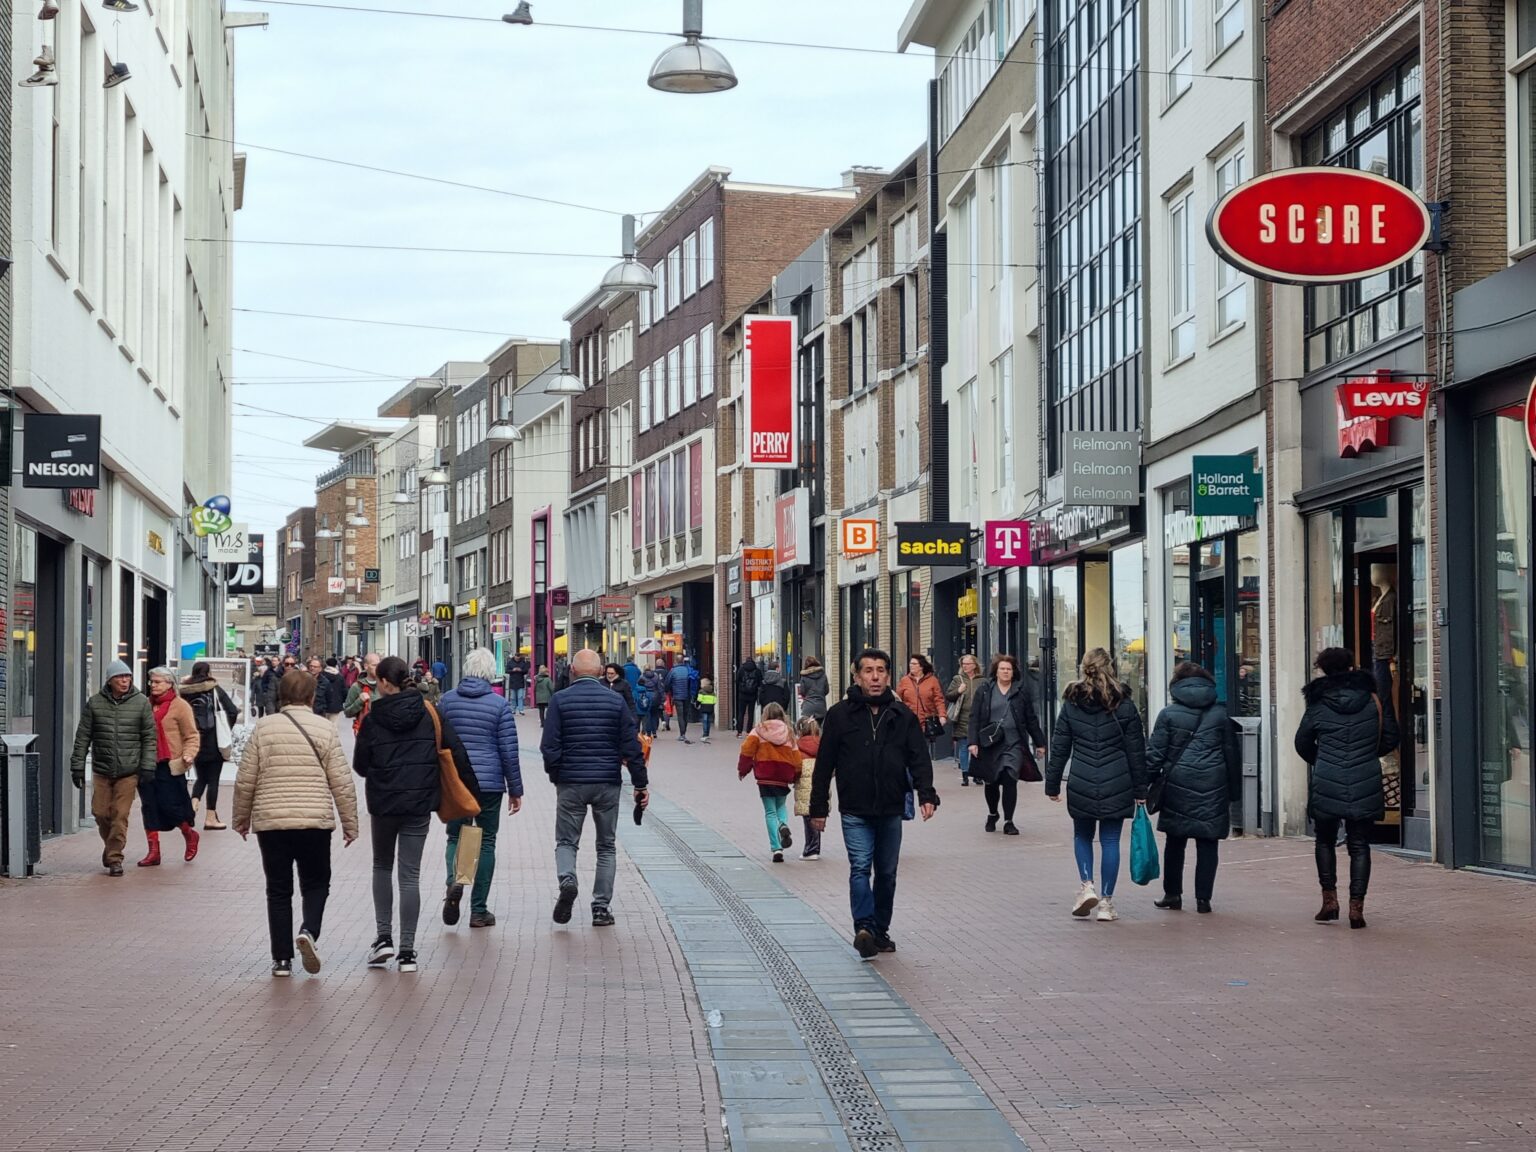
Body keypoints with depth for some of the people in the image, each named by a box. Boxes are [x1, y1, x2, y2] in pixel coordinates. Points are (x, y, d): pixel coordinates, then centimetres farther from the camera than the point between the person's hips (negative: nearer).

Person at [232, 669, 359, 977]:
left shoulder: (263, 728, 0)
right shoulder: (325, 729, -1)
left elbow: (245, 781, 2)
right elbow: (342, 783, -1)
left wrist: (241, 818, 15)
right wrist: (350, 823, 8)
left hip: (270, 823, 1)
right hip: (315, 822, -1)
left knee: (278, 890, 10)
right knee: (316, 883, 14)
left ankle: (282, 958, 9)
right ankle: (309, 931, -11)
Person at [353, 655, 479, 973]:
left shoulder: (372, 719, -6)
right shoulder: (428, 712, -1)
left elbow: (360, 765, -1)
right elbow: (455, 750, -3)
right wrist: (472, 789, 5)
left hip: (383, 803, -1)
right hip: (420, 803, 1)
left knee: (381, 867, 19)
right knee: (410, 874, 4)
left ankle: (383, 938, 9)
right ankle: (407, 951, 2)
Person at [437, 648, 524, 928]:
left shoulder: (447, 700, 1)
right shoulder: (500, 705, -6)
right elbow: (509, 751, -5)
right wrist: (515, 790, 4)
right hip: (489, 783, -2)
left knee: (455, 836, 14)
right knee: (485, 842, 8)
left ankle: (454, 881, -16)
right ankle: (479, 911, 9)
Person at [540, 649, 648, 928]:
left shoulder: (560, 700, -4)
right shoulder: (616, 700, -1)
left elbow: (549, 746, -7)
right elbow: (632, 746, -1)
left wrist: (555, 774, 9)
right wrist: (641, 783, 6)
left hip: (570, 783, -1)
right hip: (608, 784, 1)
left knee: (566, 841, 11)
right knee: (606, 847, 11)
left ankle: (567, 879, -18)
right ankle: (601, 908, 7)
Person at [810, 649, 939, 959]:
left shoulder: (902, 715, 5)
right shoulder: (840, 714, 0)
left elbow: (919, 758, 1)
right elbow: (824, 764, 3)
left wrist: (926, 794, -15)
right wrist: (818, 808, 2)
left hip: (891, 809, 3)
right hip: (855, 811, -3)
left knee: (887, 873, 11)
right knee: (860, 867, -16)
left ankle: (880, 931, 21)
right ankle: (864, 927, -24)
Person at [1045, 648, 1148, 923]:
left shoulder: (1071, 704, 0)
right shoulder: (1124, 704, -1)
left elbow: (1059, 748, 3)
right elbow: (1136, 751, 2)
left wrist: (1052, 784, 11)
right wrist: (1140, 790, 8)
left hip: (1081, 784, 0)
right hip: (1117, 784, 0)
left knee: (1082, 836, 19)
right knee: (1110, 841, 6)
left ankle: (1087, 886, 1)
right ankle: (1106, 902, 7)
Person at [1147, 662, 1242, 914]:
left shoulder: (1168, 714, 1)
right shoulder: (1220, 714, 7)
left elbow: (1155, 753, -2)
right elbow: (1233, 754, 10)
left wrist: (1146, 782, 4)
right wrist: (1234, 790, 17)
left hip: (1177, 784, -1)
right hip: (1212, 787, 1)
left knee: (1174, 842, 11)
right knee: (1207, 842, 3)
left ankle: (1172, 894, 14)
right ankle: (1203, 897, 1)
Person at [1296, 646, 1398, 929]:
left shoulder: (1318, 706, -2)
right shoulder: (1373, 702, 1)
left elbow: (1302, 744, 8)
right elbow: (1390, 739, 8)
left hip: (1326, 786, -1)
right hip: (1365, 786, 1)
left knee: (1325, 841, 17)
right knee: (1359, 845, 7)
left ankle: (1329, 900, 13)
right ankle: (1356, 906, 1)